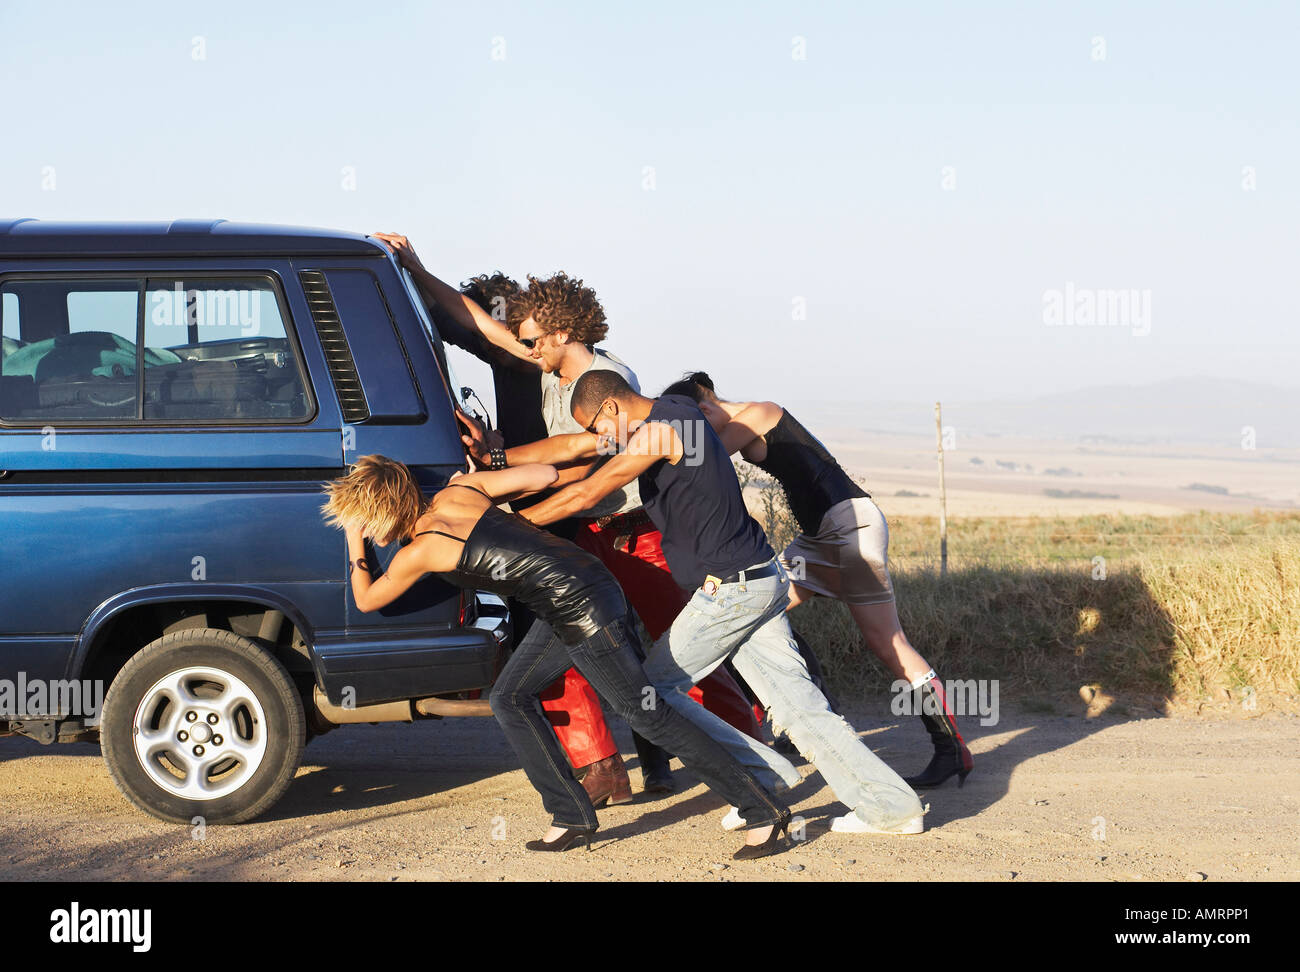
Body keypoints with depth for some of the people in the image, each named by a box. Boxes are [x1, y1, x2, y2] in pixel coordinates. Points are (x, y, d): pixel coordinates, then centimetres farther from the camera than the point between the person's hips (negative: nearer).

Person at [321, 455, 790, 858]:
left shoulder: (419, 552, -11)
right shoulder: (458, 489, 6)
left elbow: (366, 600, 8)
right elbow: (547, 474, 8)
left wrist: (355, 546, 20)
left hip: (584, 609, -9)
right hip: (571, 606, 9)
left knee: (647, 715, 0)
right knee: (510, 697, 12)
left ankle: (764, 811, 8)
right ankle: (572, 817, 16)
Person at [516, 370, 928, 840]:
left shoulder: (659, 431, -14)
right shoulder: (679, 411, 14)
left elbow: (584, 494, -14)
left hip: (729, 588, -9)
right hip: (761, 578, 9)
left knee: (650, 689, 2)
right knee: (796, 700, 6)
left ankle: (765, 776, 1)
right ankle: (891, 805, 3)